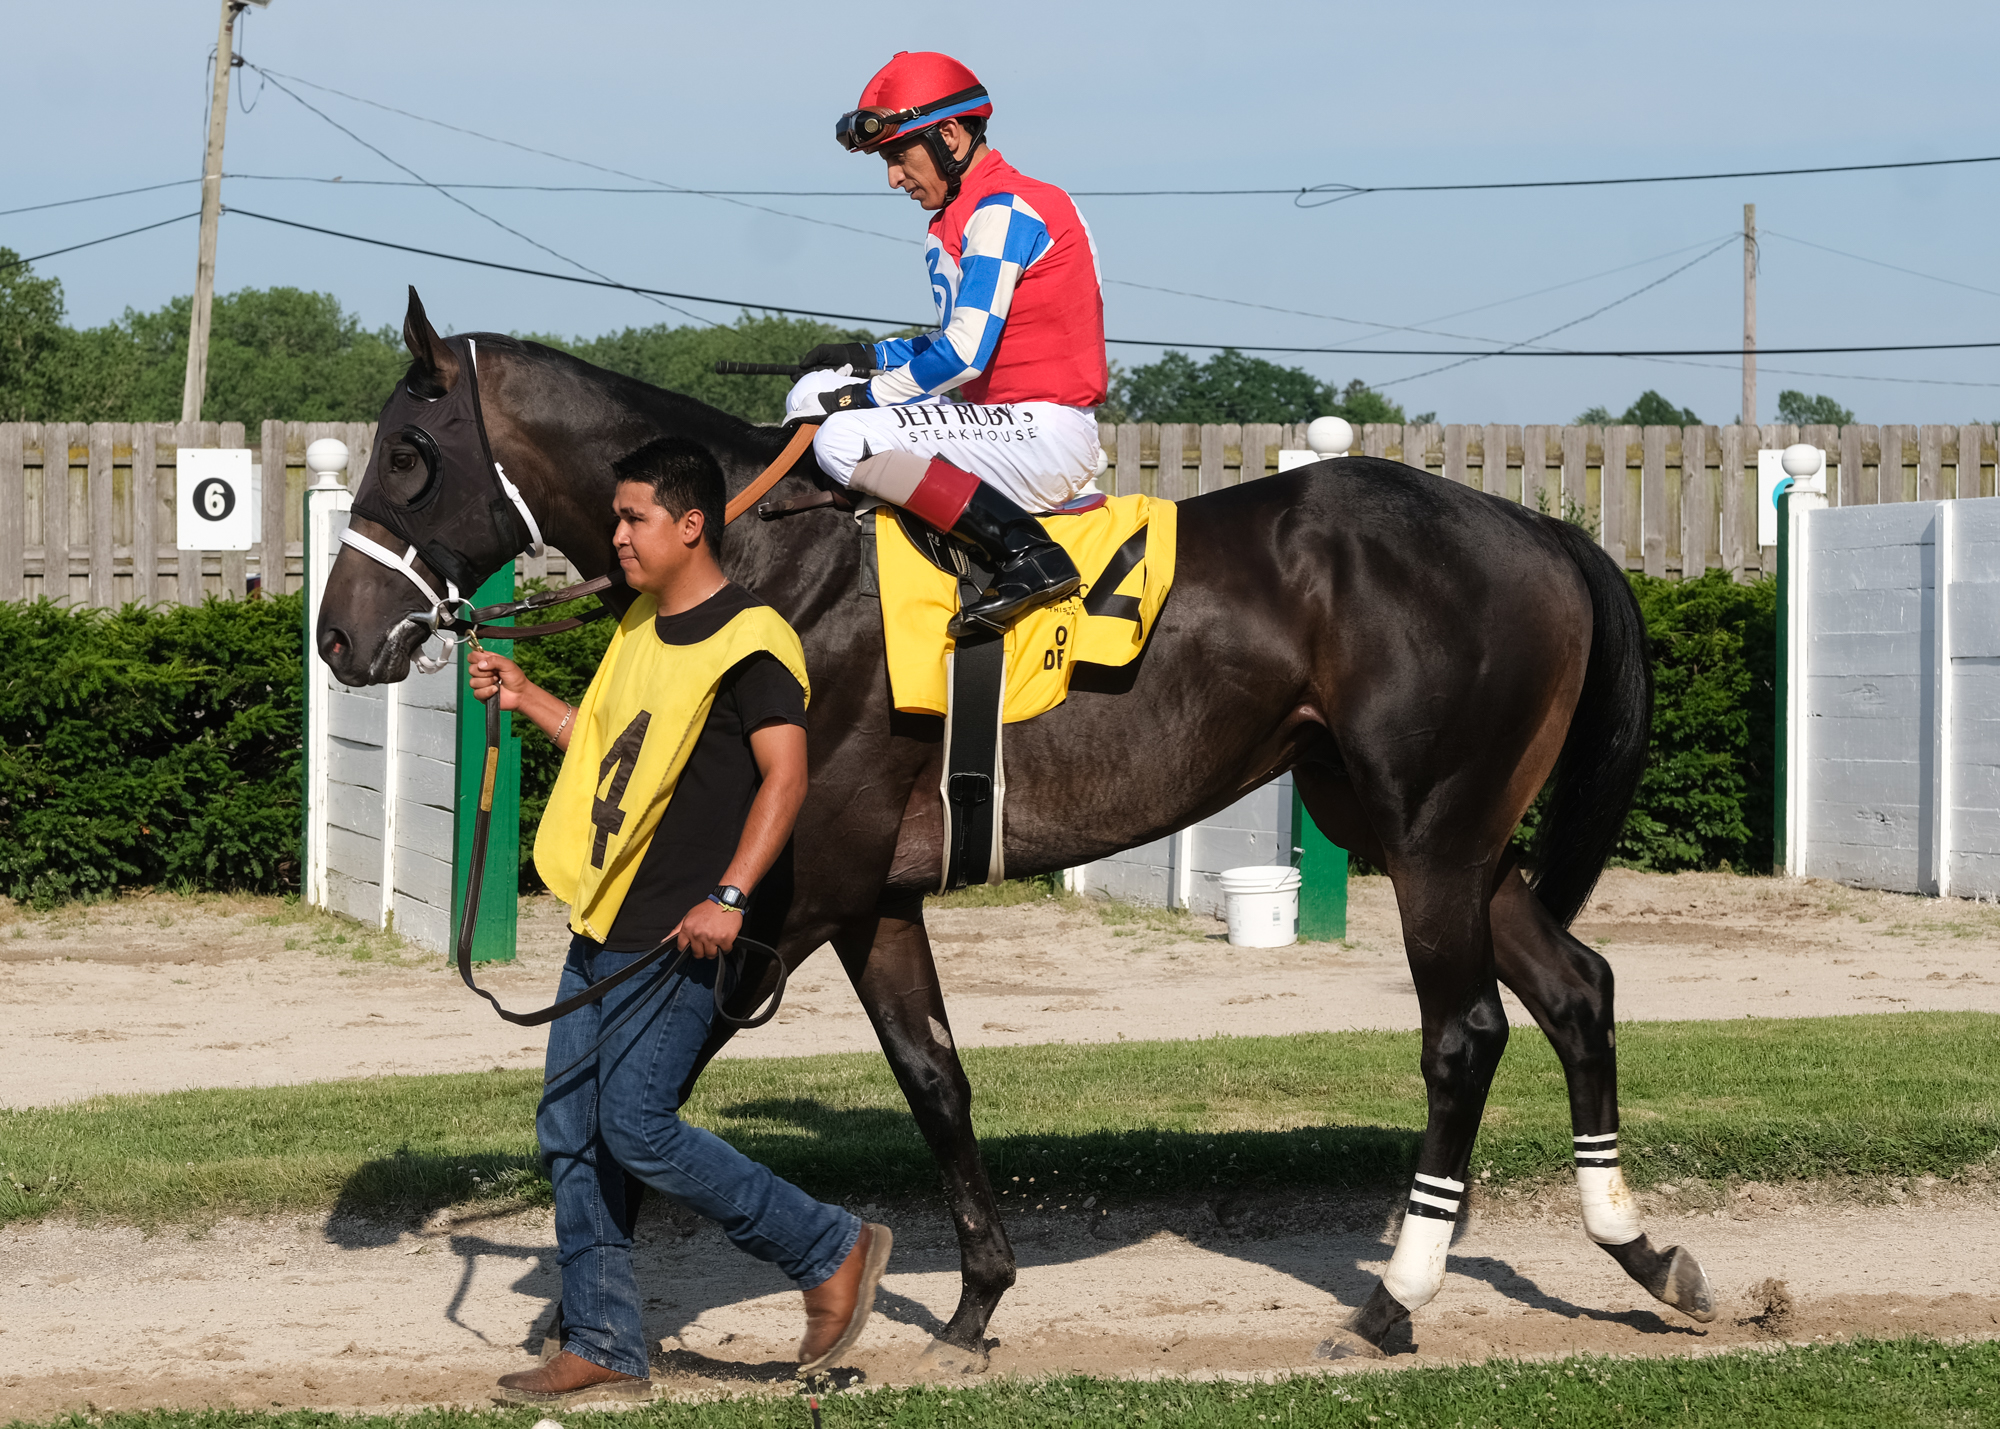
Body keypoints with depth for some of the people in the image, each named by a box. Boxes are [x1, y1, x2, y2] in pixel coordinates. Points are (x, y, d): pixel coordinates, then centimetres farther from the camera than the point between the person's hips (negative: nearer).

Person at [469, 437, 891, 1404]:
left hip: (677, 936, -9)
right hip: (604, 925, 9)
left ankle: (833, 1254, 1)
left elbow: (785, 776, -20)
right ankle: (603, 1351, 14)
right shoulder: (642, 629, 15)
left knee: (637, 1128, -13)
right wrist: (529, 702, 21)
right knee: (570, 1134, 7)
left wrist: (729, 897, -27)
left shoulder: (747, 641, -13)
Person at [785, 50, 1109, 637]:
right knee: (814, 396, 15)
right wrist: (869, 357, 11)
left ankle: (1030, 555, -25)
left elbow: (965, 354, -21)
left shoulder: (1003, 212, -14)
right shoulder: (972, 213, 19)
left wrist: (864, 396, -10)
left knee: (844, 441, -25)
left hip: (1045, 430, -11)